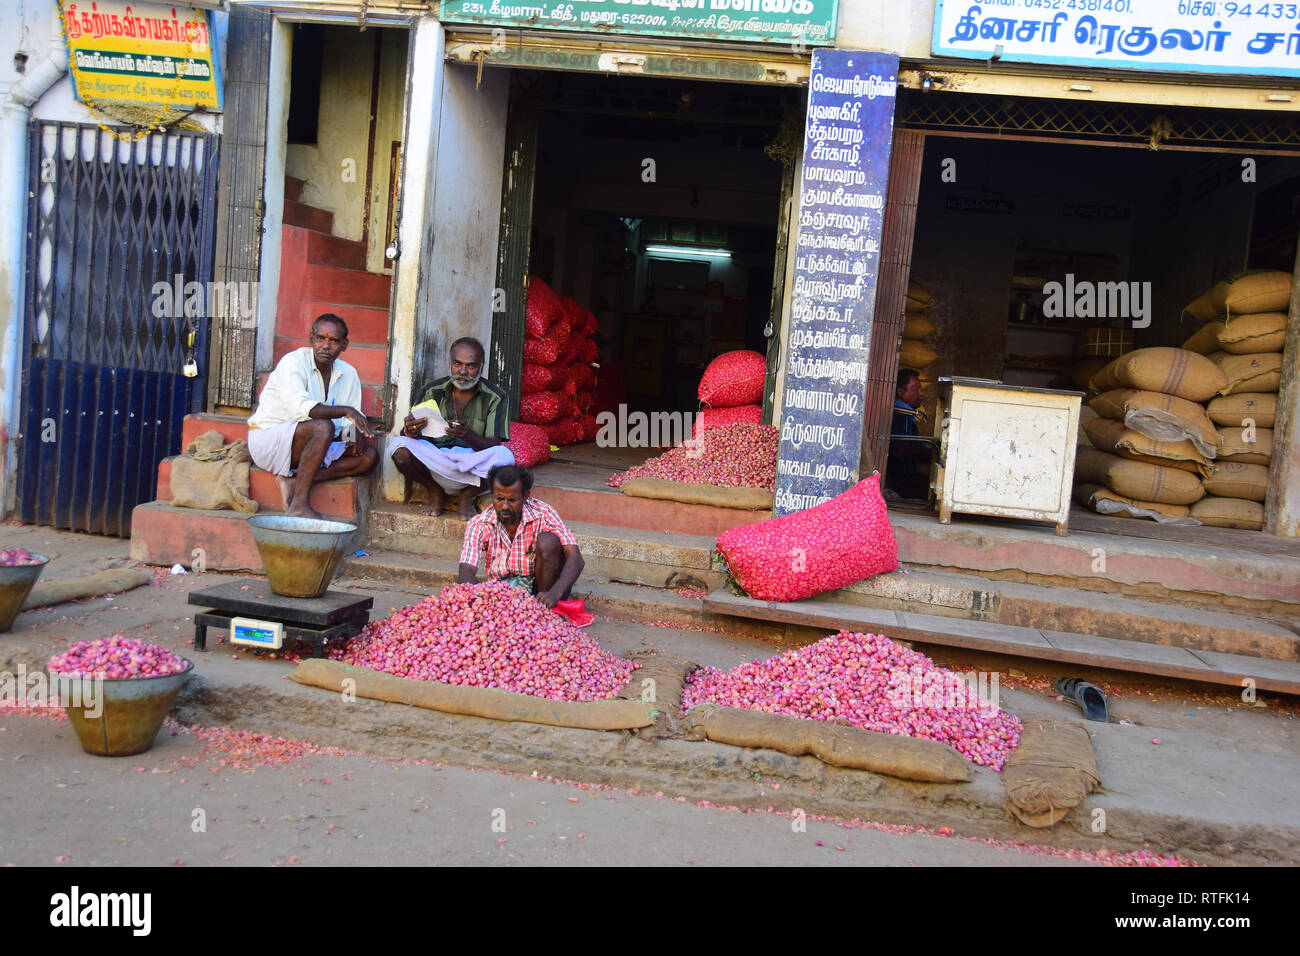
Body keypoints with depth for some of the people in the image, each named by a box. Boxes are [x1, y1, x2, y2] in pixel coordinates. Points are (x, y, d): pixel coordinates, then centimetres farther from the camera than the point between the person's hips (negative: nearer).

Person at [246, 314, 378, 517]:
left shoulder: (348, 373, 7)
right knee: (323, 427, -35)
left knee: (369, 455, -11)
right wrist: (345, 411, -37)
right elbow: (300, 408, -30)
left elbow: (352, 420, 9)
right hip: (267, 439, -7)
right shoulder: (294, 362, -13)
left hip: (305, 447, 7)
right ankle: (298, 506, -33)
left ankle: (293, 481, -20)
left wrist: (357, 434, -14)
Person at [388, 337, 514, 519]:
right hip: (434, 459, 2)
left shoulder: (494, 398, -3)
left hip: (475, 465, -1)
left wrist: (468, 435, -34)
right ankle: (435, 494, 0)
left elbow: (492, 447, -12)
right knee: (399, 447, -26)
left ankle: (467, 496, -3)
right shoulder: (434, 391, 4)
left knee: (504, 457, -34)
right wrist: (410, 431, -27)